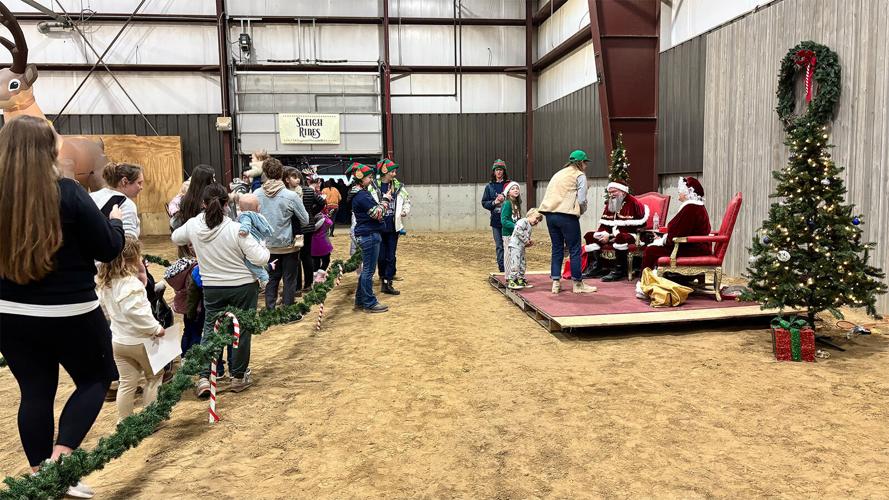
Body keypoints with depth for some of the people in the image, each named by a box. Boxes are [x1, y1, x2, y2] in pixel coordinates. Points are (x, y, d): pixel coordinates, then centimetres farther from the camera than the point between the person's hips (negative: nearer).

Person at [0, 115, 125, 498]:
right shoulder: (67, 193, -17)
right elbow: (108, 249, -11)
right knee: (95, 379, 16)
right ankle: (61, 456, 1)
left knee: (35, 392, 17)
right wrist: (115, 221, 8)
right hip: (70, 313, -5)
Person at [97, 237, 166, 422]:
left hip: (117, 340, 7)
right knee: (155, 376, 12)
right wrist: (156, 328, -21)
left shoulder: (104, 283, 5)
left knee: (127, 383, 15)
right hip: (139, 340, -7)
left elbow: (106, 308, 15)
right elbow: (136, 311, -29)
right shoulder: (130, 282, -22)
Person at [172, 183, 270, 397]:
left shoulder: (193, 225, -9)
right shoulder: (236, 229, -22)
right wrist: (263, 248, -1)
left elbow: (175, 238, 15)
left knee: (210, 329, 16)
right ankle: (239, 376, 22)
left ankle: (204, 377, 10)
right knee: (241, 330, 11)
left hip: (212, 288, 3)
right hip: (243, 286, -3)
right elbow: (260, 259, -21)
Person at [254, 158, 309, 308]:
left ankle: (270, 311, 23)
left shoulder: (256, 194, -11)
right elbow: (305, 220, -8)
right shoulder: (291, 196, -18)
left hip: (268, 245, 3)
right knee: (289, 280, 11)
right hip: (288, 245, -3)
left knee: (271, 279, 16)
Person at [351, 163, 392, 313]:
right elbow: (378, 214, -19)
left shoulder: (359, 194, 14)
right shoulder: (362, 195, -18)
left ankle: (360, 300, 24)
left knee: (366, 269, 17)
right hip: (369, 235, -11)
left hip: (366, 235, 11)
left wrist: (385, 200, 5)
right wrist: (386, 199, -7)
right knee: (369, 270, -3)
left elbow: (374, 211, 18)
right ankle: (369, 303, 5)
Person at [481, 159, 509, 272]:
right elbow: (484, 203, 8)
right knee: (499, 246, 5)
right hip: (495, 220, 2)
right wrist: (494, 202, -9)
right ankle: (502, 268, 11)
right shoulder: (489, 186, 9)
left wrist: (505, 200, -13)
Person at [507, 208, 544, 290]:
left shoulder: (529, 227, 20)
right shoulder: (523, 221, -11)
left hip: (521, 247, 10)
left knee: (522, 265, 14)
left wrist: (530, 242, 7)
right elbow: (518, 231, -25)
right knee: (515, 264, -12)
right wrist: (526, 240, -17)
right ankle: (512, 281, -10)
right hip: (515, 246, -10)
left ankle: (521, 280, 23)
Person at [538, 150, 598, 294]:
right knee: (575, 250, 3)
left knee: (557, 248, 13)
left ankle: (556, 283, 12)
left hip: (550, 214, 7)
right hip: (566, 216, -7)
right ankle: (578, 284, 9)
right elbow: (581, 200, -7)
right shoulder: (580, 175, 3)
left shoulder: (558, 174, 23)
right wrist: (582, 210, 14)